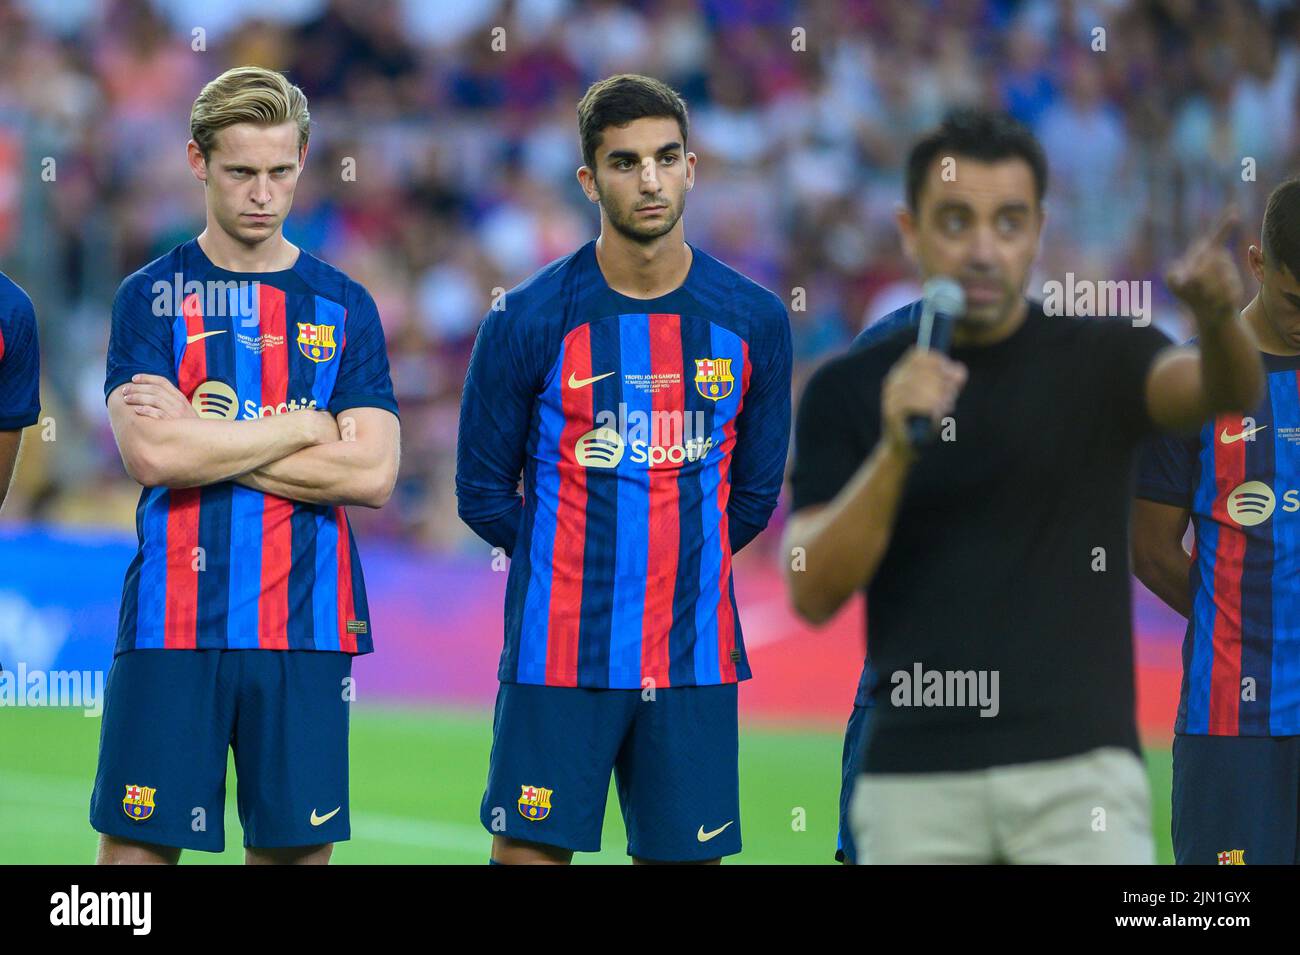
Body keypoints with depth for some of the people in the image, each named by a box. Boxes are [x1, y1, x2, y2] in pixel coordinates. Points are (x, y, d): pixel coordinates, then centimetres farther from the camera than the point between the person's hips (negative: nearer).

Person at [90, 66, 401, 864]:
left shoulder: (343, 307, 8)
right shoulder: (152, 296, 4)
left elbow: (371, 473, -4)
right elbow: (151, 455, -11)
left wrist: (204, 442, -8)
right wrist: (302, 426, -7)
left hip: (306, 624, 2)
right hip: (172, 620, -2)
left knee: (296, 845, 3)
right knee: (137, 844, -3)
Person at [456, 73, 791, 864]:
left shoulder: (753, 322, 3)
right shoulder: (528, 322, -5)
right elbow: (483, 492, 4)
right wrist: (577, 565, 9)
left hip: (697, 652, 2)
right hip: (559, 651, -2)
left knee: (686, 853, 5)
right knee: (530, 852, -3)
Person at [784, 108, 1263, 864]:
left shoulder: (1100, 362, 5)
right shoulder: (849, 391, 7)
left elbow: (1223, 390, -16)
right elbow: (813, 593, -2)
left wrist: (1217, 318, -39)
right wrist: (895, 451, -17)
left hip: (1078, 769, -1)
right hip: (914, 779, 1)